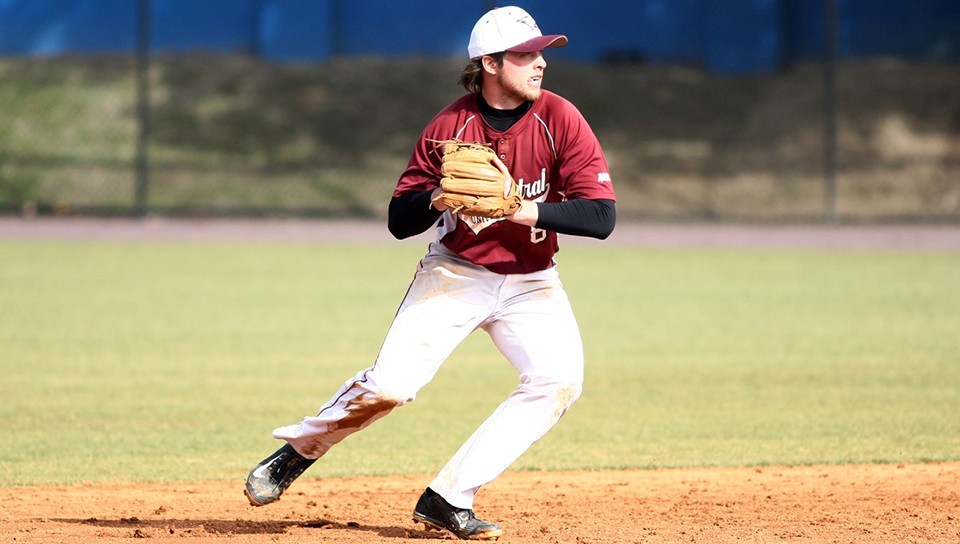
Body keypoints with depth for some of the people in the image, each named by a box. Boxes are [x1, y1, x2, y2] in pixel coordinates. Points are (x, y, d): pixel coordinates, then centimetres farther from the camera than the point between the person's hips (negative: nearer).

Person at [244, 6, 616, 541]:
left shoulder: (559, 119, -12)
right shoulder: (450, 126, -11)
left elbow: (602, 216, -19)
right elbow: (399, 222, -6)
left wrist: (522, 209, -30)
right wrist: (439, 198, -28)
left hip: (531, 282, 2)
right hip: (456, 271, -2)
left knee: (560, 381, -21)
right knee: (389, 385, -18)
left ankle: (449, 499, -14)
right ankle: (294, 454, 10)